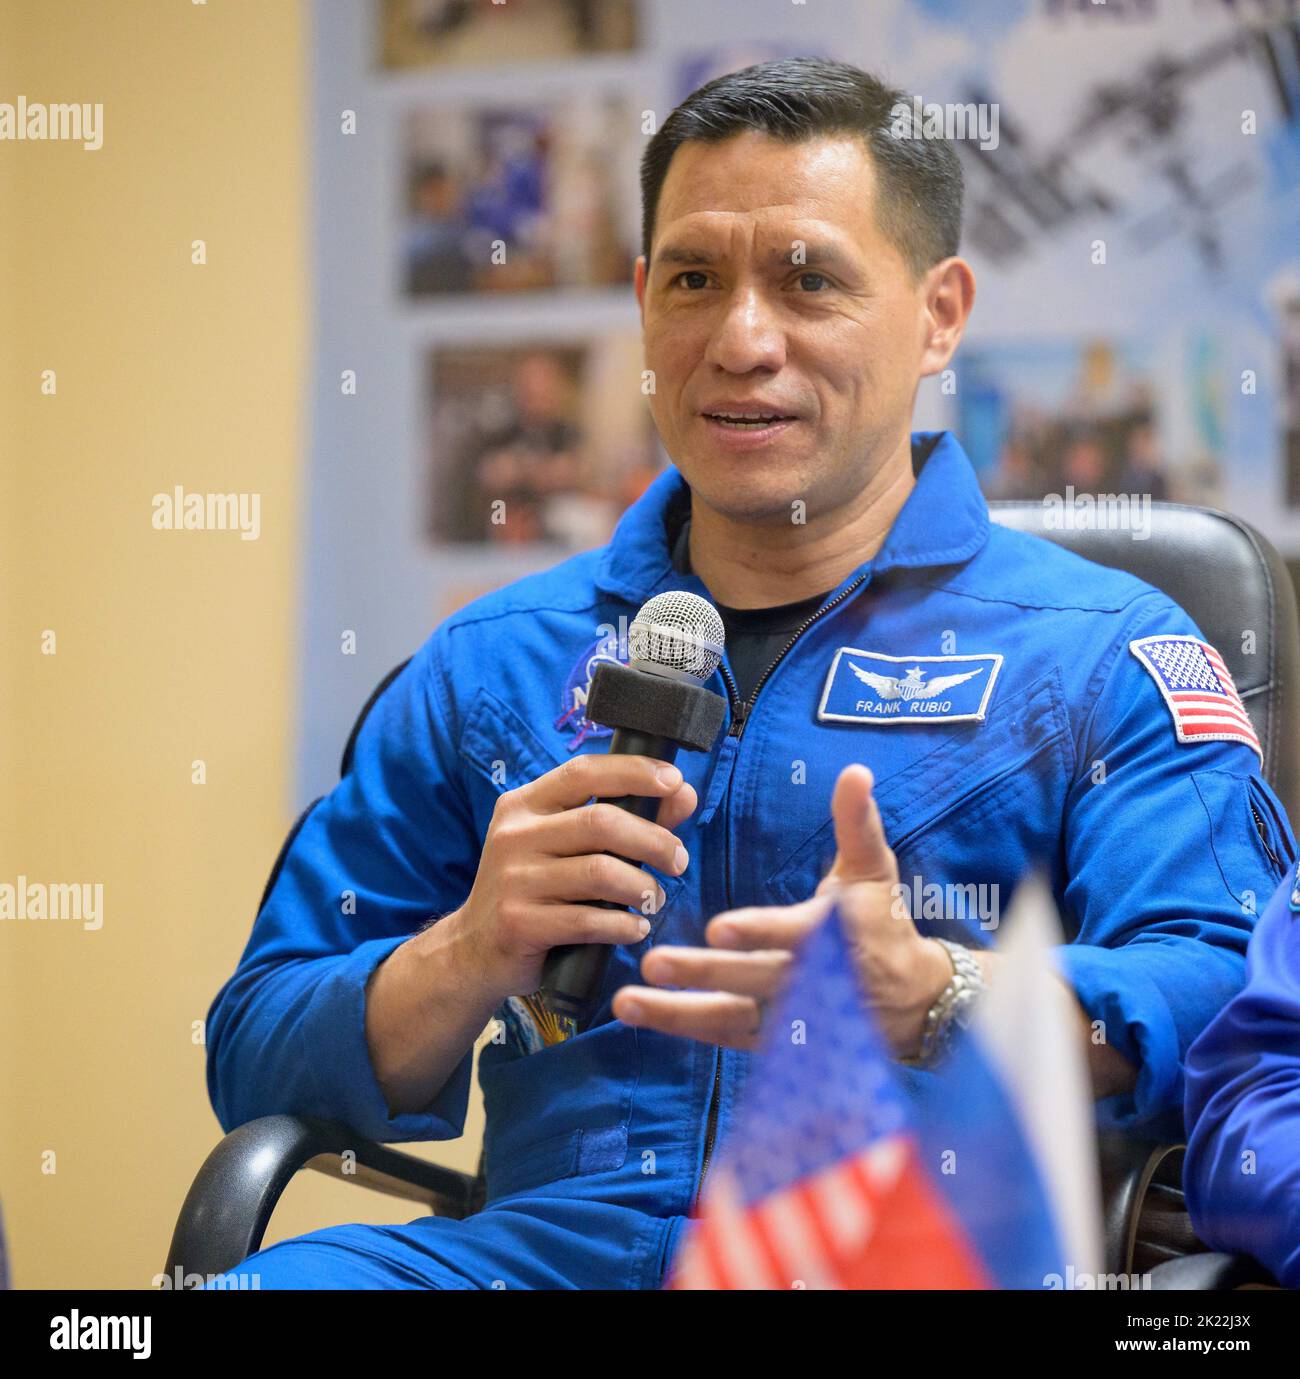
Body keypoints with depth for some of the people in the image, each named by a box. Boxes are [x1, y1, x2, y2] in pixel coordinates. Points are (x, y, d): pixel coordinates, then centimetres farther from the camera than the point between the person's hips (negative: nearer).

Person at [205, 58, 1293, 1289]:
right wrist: (469, 962, -6)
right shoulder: (490, 668, 21)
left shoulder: (1106, 657, 11)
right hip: (548, 1235, 4)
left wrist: (921, 999, -22)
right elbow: (255, 1051, 17)